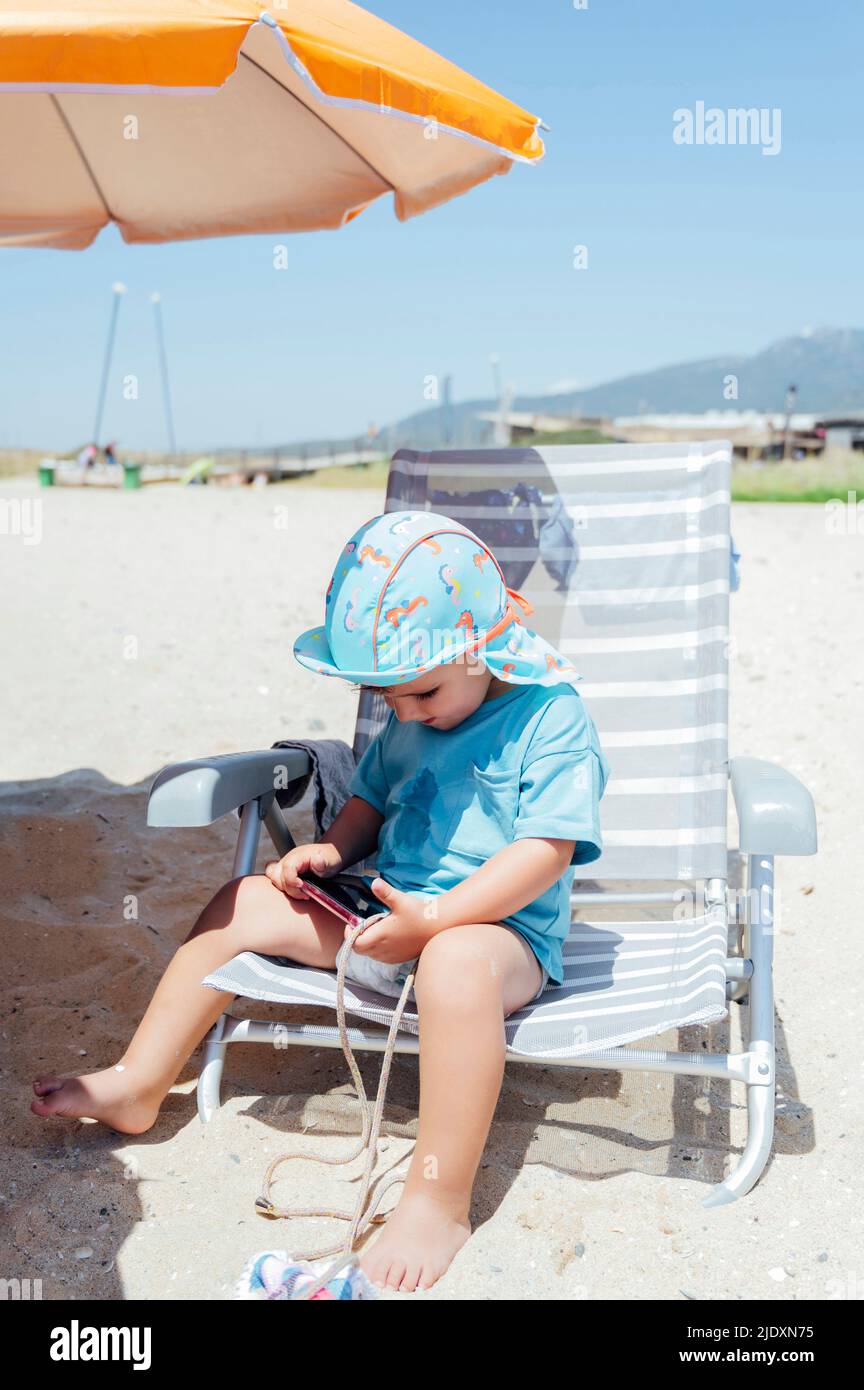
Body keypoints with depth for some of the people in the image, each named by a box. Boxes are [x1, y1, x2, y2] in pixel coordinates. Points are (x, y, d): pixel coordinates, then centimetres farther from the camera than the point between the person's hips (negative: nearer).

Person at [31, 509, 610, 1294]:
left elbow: (546, 851, -21)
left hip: (497, 929, -8)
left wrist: (434, 919, -29)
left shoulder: (552, 716, -15)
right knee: (242, 903, 4)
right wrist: (331, 852, 1)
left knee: (456, 962, -43)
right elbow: (372, 799, 24)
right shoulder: (409, 720, 8)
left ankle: (440, 1203, -32)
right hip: (387, 912, 8)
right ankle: (136, 1088, 15)